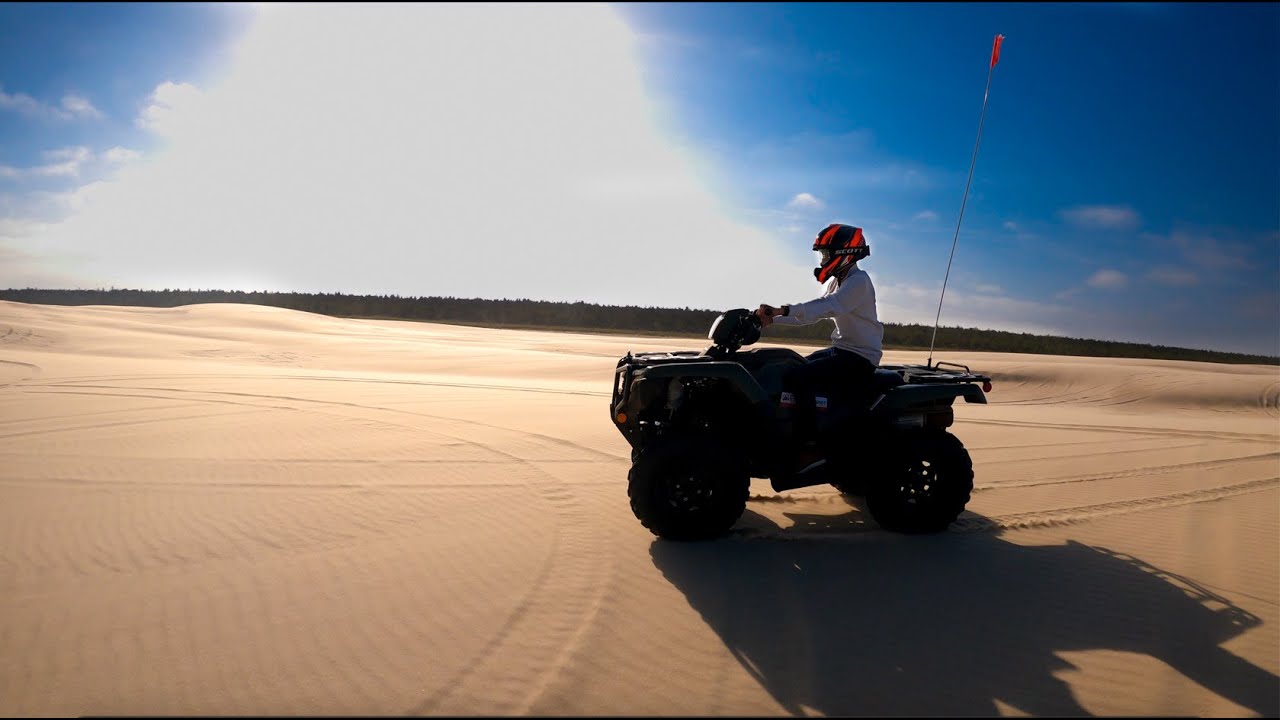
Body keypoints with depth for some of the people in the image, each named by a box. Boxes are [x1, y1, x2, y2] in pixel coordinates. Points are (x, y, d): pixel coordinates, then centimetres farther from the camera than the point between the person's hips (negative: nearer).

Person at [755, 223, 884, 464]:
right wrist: (773, 318, 1)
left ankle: (807, 444, -22)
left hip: (859, 357, -10)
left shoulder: (858, 281, -16)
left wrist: (782, 310, -42)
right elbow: (812, 313, 13)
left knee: (797, 378, -27)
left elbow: (827, 307, -32)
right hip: (841, 349, 10)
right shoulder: (838, 281, 16)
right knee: (790, 369, 10)